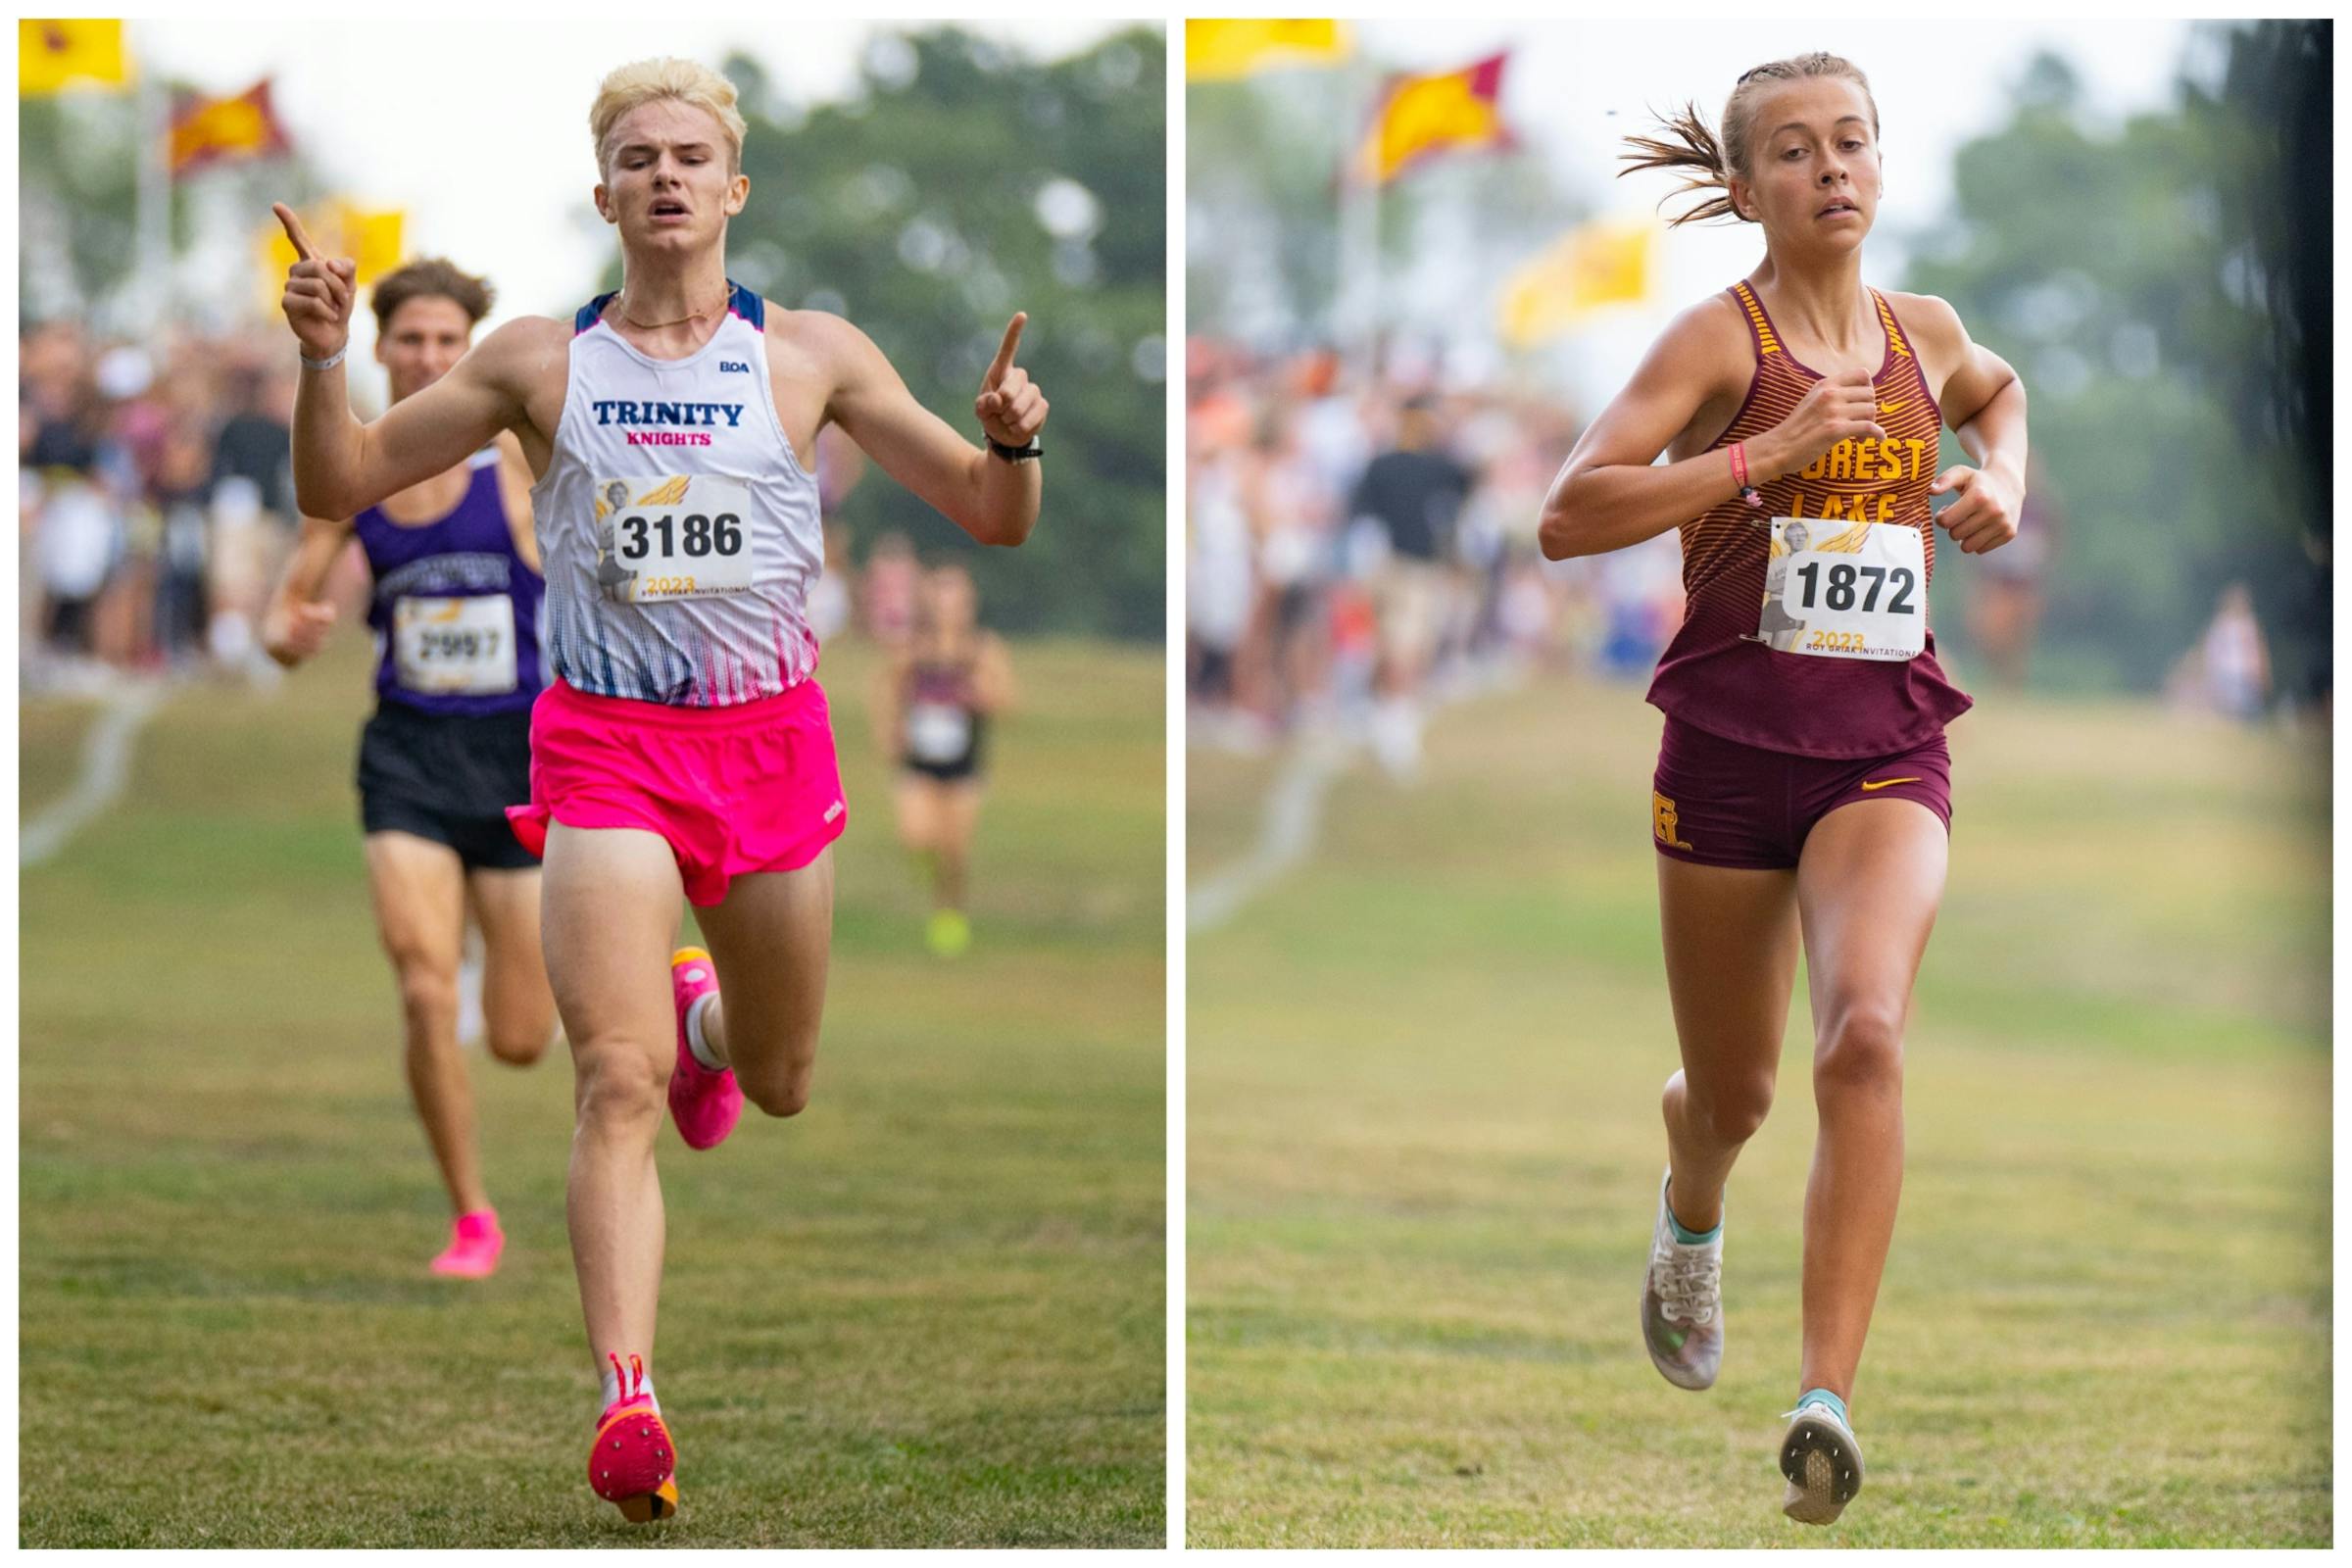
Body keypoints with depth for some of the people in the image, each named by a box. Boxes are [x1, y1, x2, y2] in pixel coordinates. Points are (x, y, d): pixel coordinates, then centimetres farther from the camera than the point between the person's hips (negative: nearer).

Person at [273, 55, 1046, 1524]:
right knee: (618, 1084, -17)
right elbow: (340, 486, 8)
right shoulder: (541, 360, 4)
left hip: (771, 734, 2)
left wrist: (1013, 439, -17)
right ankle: (629, 1399, -22)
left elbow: (995, 518, 5)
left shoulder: (814, 355, 3)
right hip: (606, 747, -2)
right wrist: (324, 359, -10)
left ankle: (708, 1014, 54)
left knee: (779, 1086, 17)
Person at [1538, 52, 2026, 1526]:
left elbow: (1997, 390, 36)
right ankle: (1692, 1216, 53)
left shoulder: (1924, 333, 9)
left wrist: (2003, 478, 14)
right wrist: (1770, 453, -21)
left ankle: (1829, 1401, -29)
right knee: (1733, 1093, 13)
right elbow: (1569, 517, -17)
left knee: (1865, 1034, -24)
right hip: (1731, 738, -2)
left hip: (1887, 750, 2)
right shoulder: (1721, 338, -6)